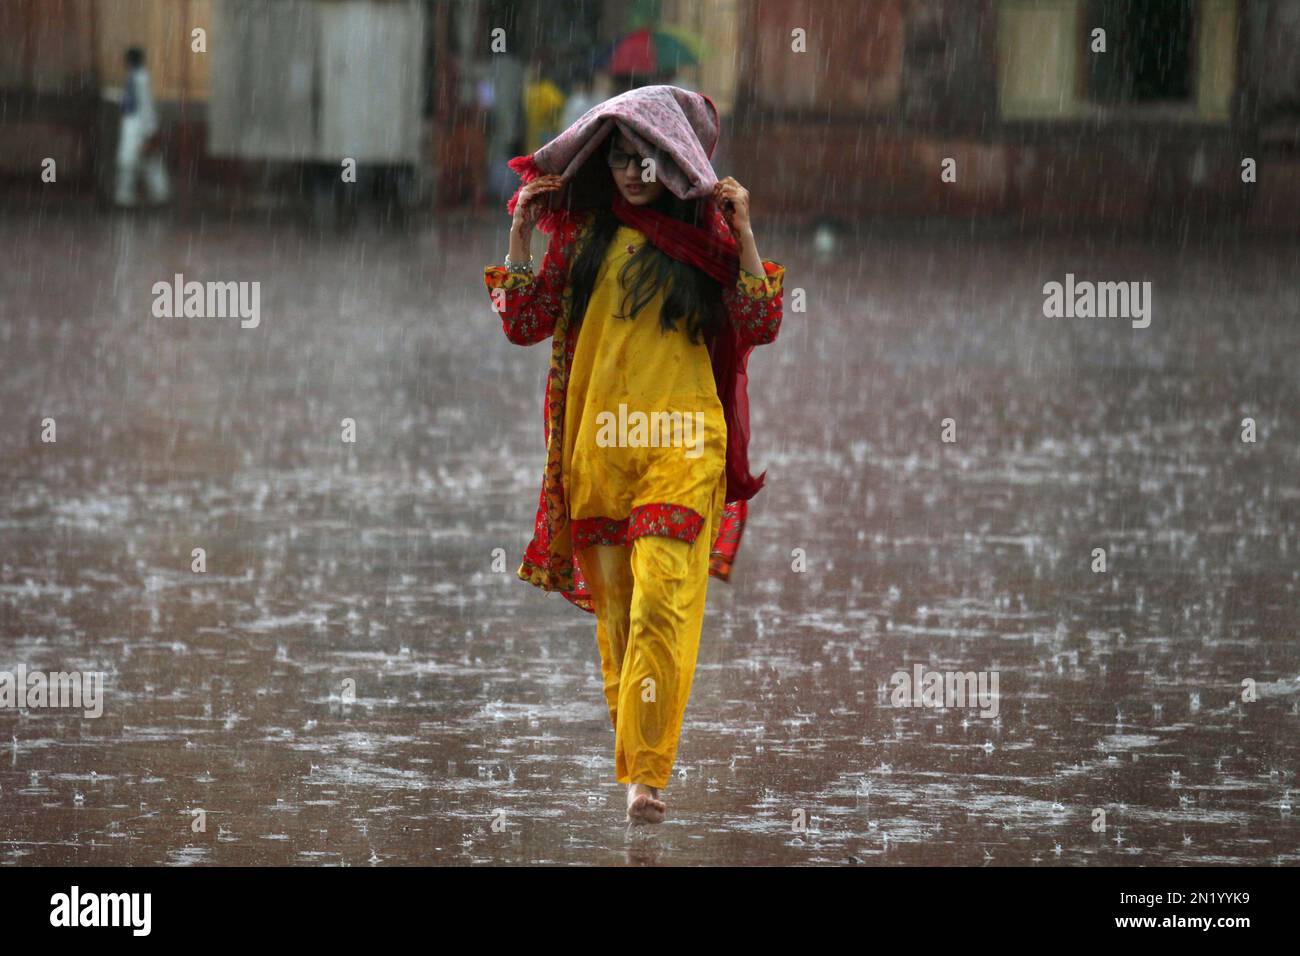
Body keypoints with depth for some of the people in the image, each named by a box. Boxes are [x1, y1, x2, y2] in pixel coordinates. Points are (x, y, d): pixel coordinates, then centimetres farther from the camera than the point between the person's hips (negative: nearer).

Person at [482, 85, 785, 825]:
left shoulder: (707, 235, 6)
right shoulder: (585, 231, 10)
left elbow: (759, 327, -2)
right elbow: (525, 324, 9)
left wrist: (743, 233, -8)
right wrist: (521, 234, -1)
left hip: (681, 450, -3)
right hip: (598, 447, 3)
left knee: (663, 604, -13)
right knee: (615, 609, 7)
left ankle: (647, 772, -17)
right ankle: (633, 756, 18)